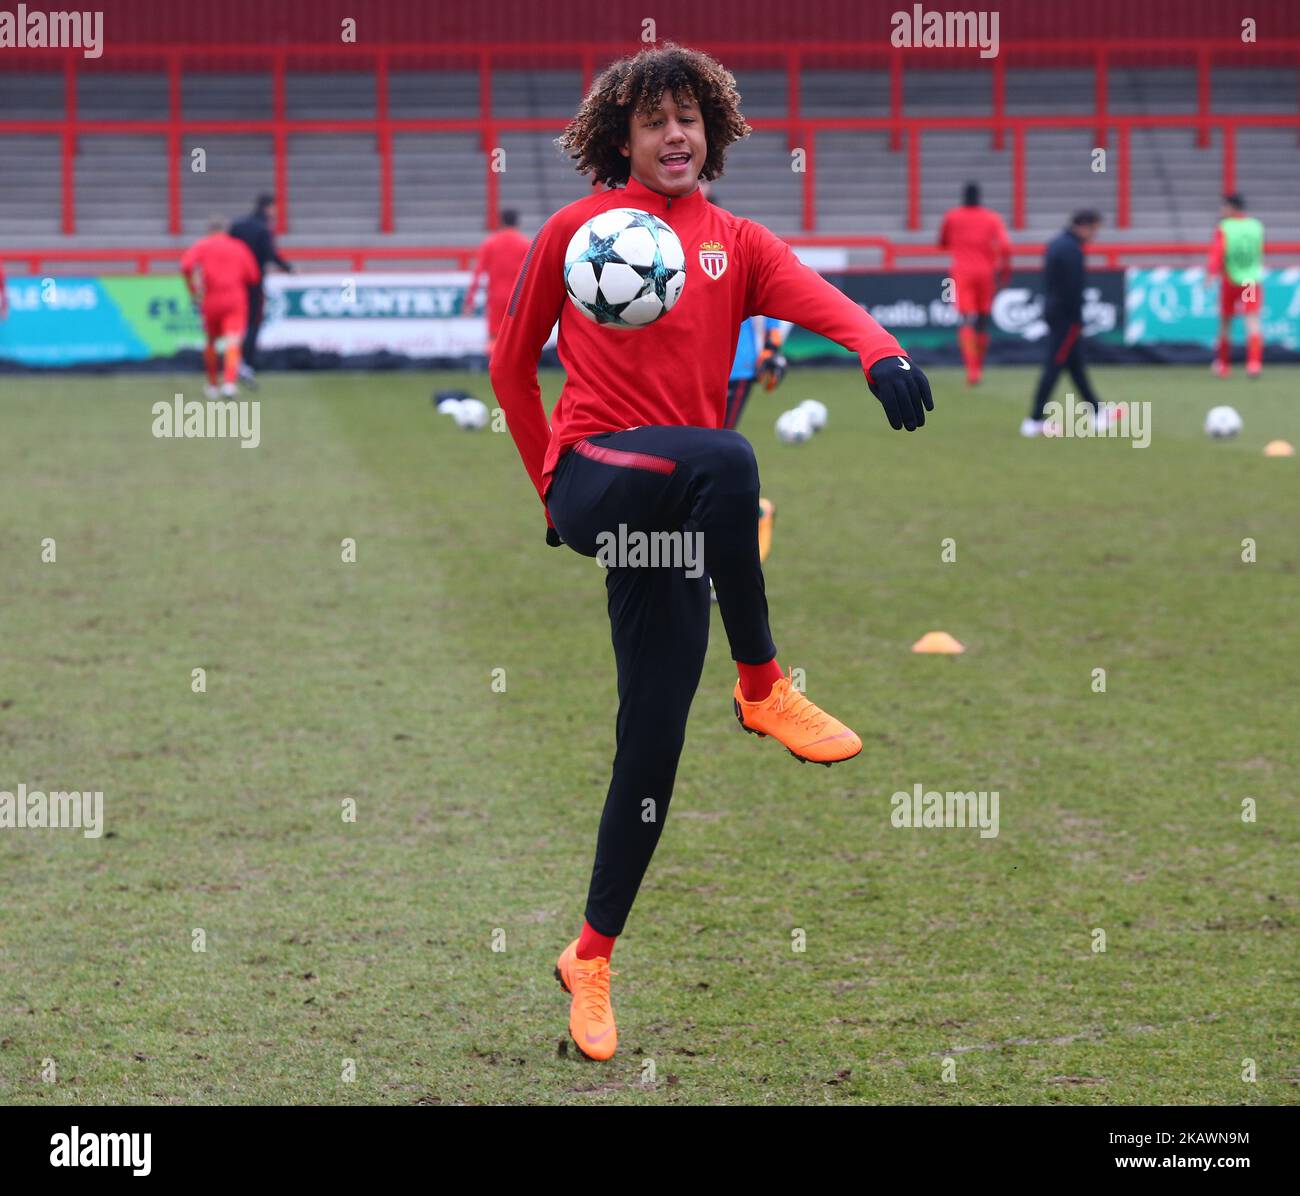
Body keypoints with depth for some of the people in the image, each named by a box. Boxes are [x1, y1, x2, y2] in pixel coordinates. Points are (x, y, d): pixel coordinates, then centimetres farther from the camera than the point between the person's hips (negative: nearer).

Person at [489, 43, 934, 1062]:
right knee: (725, 461, -37)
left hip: (678, 514, 3)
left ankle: (592, 960, 10)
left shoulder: (737, 244, 13)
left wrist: (880, 349, -29)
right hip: (594, 477, -3)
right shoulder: (576, 231, 8)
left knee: (652, 749, -1)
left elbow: (817, 298, -8)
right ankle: (763, 689, -26)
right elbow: (512, 364, 16)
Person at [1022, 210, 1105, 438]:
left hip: (1053, 313, 10)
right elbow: (1073, 289, -21)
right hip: (1066, 317, -10)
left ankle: (1096, 414, 23)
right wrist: (1077, 320, -15)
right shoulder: (1072, 250, -18)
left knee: (1077, 365, 15)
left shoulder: (1057, 245, 13)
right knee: (1054, 367, -6)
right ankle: (1034, 420, -6)